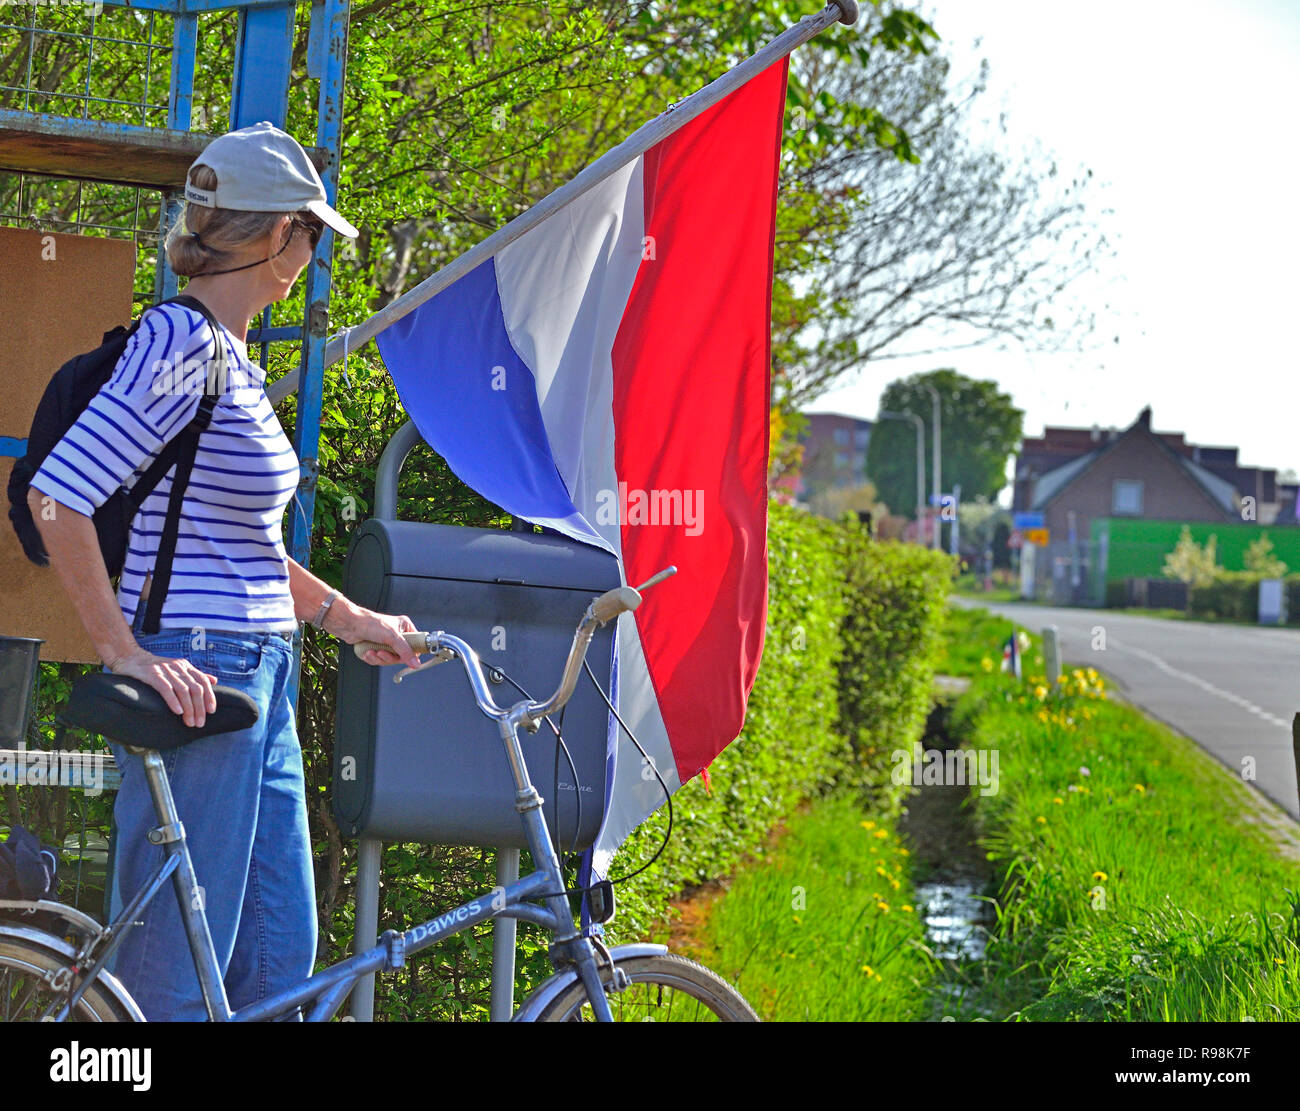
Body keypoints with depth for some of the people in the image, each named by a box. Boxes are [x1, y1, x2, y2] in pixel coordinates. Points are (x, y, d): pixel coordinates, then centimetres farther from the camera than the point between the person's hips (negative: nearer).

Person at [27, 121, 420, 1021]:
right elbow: (56, 498, -23)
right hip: (194, 684, -10)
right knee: (176, 970, -2)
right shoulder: (183, 344, -15)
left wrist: (352, 619, 23)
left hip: (257, 679, 10)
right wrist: (126, 653, -21)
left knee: (281, 954, 13)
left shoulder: (232, 356, 15)